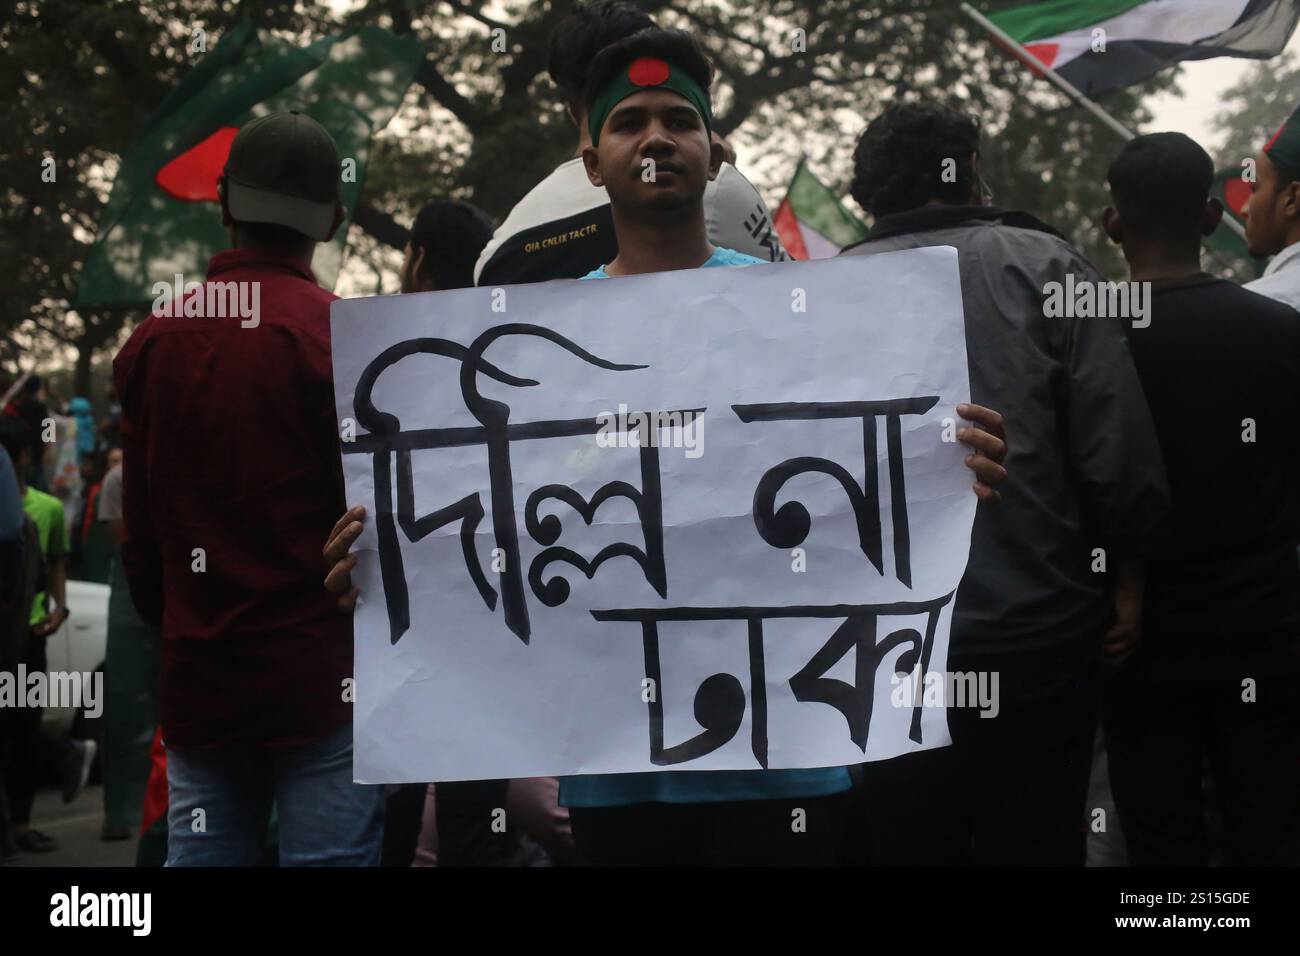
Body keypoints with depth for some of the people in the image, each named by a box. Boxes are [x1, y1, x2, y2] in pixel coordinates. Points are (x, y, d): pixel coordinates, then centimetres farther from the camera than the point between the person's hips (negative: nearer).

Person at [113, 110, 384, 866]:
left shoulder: (152, 341, 6)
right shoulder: (339, 335, -10)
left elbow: (138, 528, 12)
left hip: (198, 678, 5)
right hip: (322, 675, -5)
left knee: (202, 855, 10)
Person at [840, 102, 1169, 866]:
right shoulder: (1042, 265, -2)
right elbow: (1120, 452, -7)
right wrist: (1127, 575, 8)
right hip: (1036, 638, -2)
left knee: (906, 843, 13)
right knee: (1036, 844, 11)